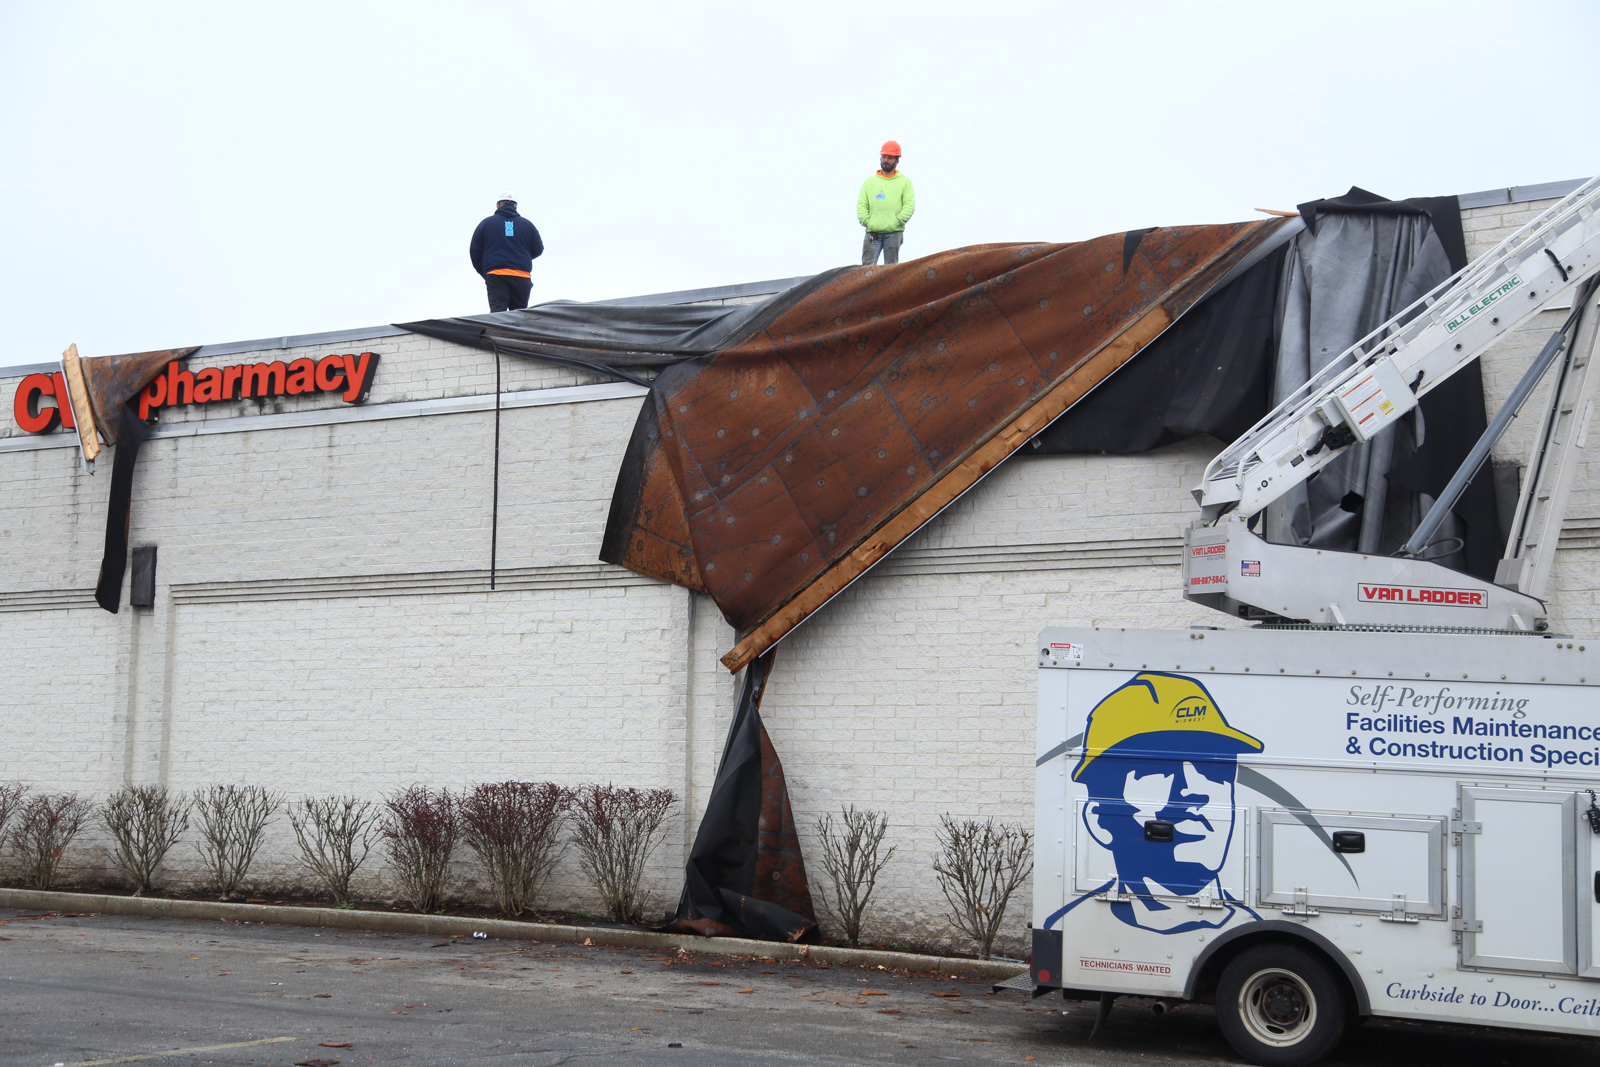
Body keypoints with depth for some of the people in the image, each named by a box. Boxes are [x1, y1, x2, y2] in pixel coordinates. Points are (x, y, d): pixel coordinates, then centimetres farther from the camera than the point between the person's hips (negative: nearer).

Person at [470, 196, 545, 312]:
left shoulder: (486, 223, 9)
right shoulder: (527, 224, 11)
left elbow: (475, 251, 8)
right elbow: (538, 249, 14)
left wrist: (484, 273, 19)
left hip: (495, 275, -2)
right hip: (521, 276, 2)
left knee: (497, 311, -9)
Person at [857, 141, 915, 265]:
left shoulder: (905, 182, 11)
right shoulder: (870, 181, 18)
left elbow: (909, 206, 1)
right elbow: (861, 204, 12)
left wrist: (896, 221, -11)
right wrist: (866, 220, -5)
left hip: (894, 233, -2)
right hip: (872, 233, 2)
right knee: (867, 266, -7)